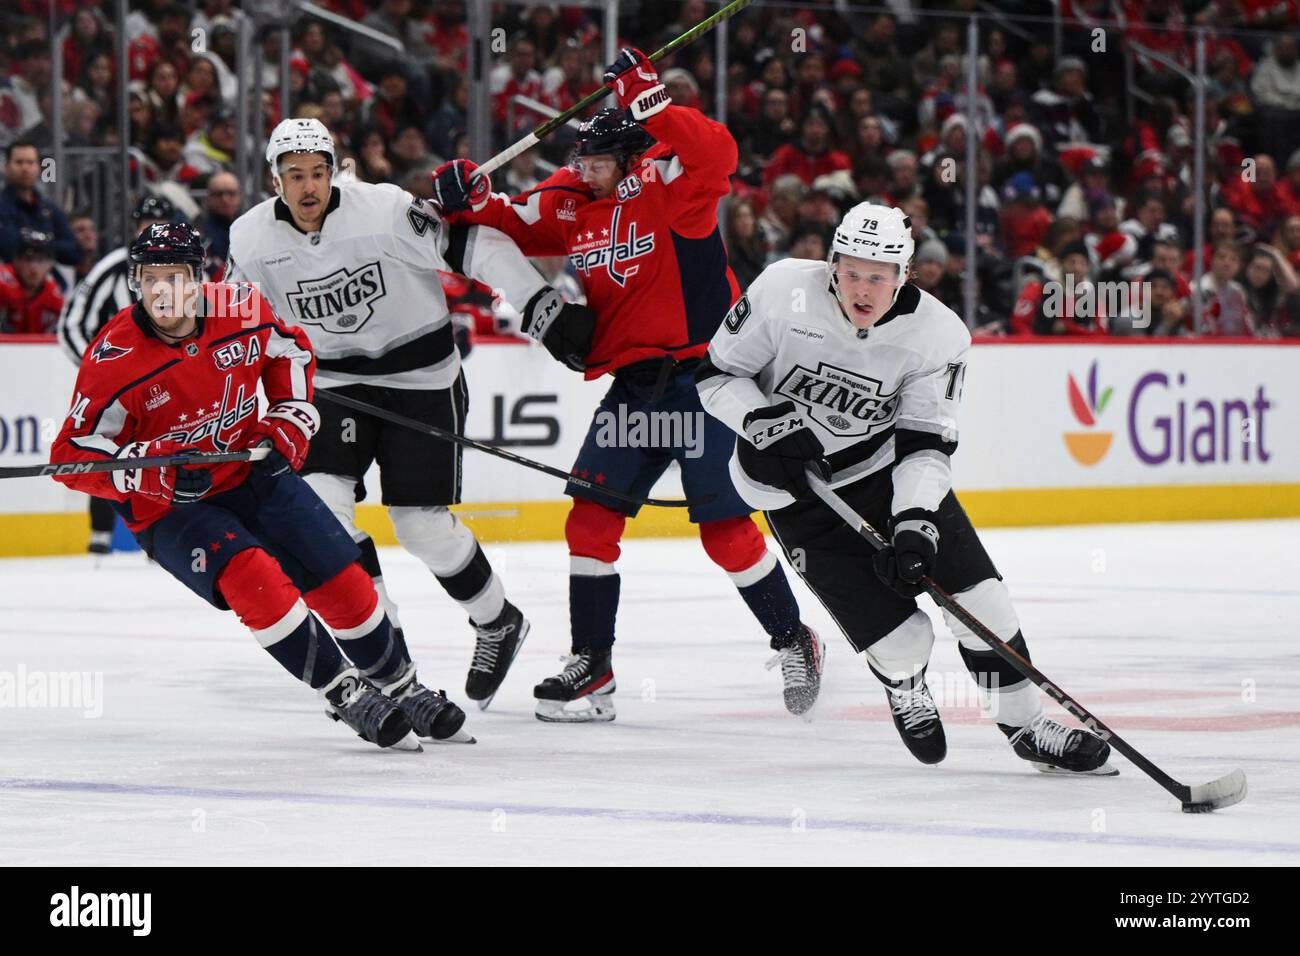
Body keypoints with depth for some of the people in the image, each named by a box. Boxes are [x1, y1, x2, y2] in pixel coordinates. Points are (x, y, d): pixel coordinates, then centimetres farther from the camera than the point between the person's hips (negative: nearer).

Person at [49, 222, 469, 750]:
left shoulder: (241, 309, -11)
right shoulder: (113, 360, -21)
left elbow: (290, 349, 13)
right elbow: (71, 454, -19)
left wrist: (291, 415, 0)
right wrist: (152, 471, -32)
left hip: (254, 473, 4)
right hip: (169, 508, -4)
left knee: (342, 579, -2)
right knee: (249, 574, -29)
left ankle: (400, 687, 23)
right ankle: (345, 695, -17)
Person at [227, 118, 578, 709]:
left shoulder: (383, 210, -22)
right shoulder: (252, 239, -9)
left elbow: (469, 245, -18)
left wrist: (540, 302, -24)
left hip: (422, 376, -4)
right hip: (338, 381, 4)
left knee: (423, 527, -2)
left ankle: (499, 623, 25)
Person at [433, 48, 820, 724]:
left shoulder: (667, 181, -13)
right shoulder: (569, 204, 6)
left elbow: (715, 155, -32)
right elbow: (513, 229, 17)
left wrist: (652, 104, -39)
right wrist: (472, 202, -3)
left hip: (703, 374, -7)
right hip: (632, 382, 7)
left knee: (726, 530, -4)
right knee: (591, 518, 1)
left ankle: (793, 642, 16)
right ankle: (591, 668, 8)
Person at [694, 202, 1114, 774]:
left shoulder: (938, 335, -18)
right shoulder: (783, 293, -22)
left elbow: (927, 444, -16)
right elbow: (715, 374, -11)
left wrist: (914, 524, -31)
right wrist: (762, 421, -28)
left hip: (888, 465, 2)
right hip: (795, 485, -2)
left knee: (976, 593, -8)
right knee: (898, 637, -10)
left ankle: (1025, 724, 11)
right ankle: (905, 688, 27)